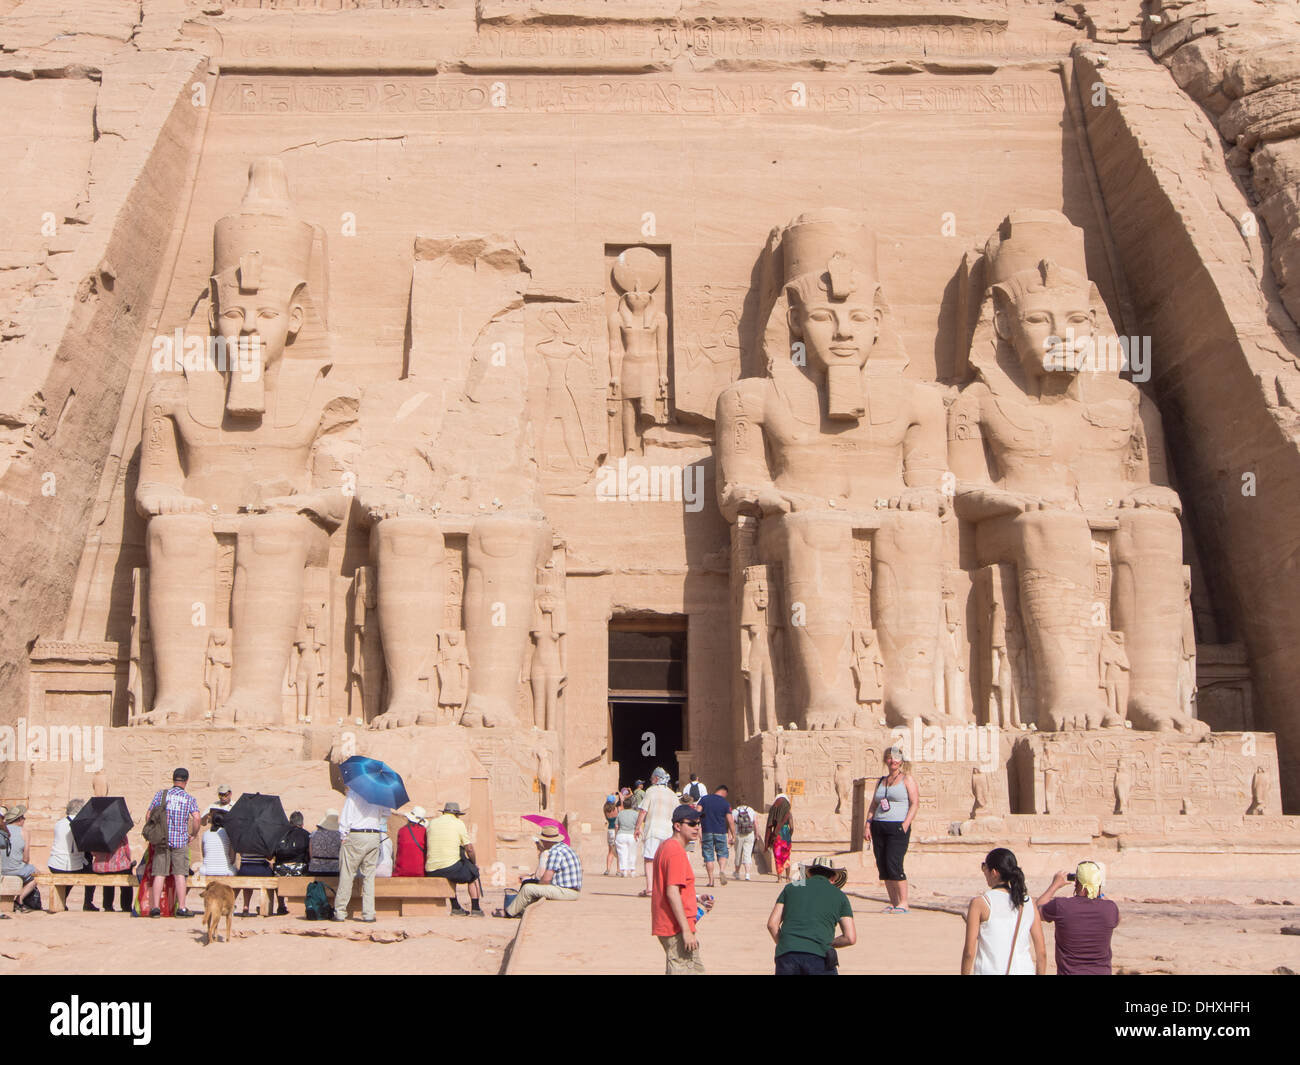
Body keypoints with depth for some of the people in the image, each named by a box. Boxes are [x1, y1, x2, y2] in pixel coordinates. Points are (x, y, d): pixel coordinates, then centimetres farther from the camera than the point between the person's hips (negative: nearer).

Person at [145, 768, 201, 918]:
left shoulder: (161, 794, 6)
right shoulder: (189, 798, 2)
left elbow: (148, 815, 4)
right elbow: (196, 817, -12)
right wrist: (194, 834, 4)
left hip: (162, 839, 1)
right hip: (181, 840, -1)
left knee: (159, 874, 3)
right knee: (179, 874, 1)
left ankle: (155, 907, 0)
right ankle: (181, 907, -1)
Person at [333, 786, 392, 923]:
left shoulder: (353, 792, -7)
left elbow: (346, 815, -9)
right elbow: (386, 813, 14)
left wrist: (344, 835, -3)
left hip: (355, 836, -4)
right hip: (375, 837, 4)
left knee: (346, 875, 3)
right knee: (369, 876, 9)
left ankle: (340, 912, 6)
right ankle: (369, 914, 6)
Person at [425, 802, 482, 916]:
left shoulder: (432, 824, 14)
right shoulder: (459, 824, 1)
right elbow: (469, 848, -2)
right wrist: (474, 863, 15)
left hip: (431, 872, 5)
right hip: (450, 866, -5)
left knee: (450, 877, 36)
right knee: (473, 873, 21)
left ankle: (455, 908, 33)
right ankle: (475, 909, 18)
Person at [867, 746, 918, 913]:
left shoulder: (907, 779, 2)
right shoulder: (881, 781, 19)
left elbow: (915, 803, -5)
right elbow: (873, 804, 21)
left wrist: (906, 824, -15)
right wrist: (868, 822, 7)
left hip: (898, 827, -6)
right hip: (879, 827, 6)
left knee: (894, 865, -14)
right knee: (882, 866, 3)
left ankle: (903, 903, -7)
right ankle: (893, 903, 10)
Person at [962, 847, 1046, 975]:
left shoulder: (979, 903, -7)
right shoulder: (1029, 902, 4)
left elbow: (969, 951, -8)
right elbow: (1042, 952, 4)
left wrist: (965, 973, 4)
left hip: (990, 971, -4)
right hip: (1024, 971, 4)